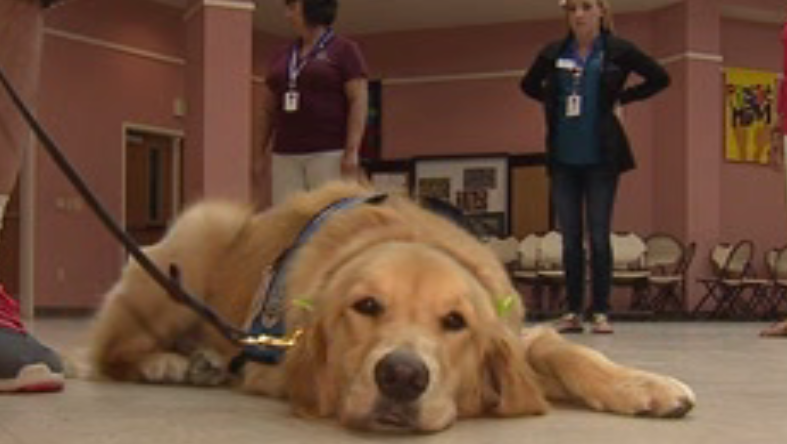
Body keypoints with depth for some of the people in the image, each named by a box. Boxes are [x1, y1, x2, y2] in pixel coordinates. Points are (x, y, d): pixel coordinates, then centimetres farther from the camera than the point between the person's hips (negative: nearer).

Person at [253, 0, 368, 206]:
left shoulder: (344, 49, 2)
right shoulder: (281, 58, 17)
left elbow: (359, 101, -6)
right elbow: (268, 110, 19)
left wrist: (352, 151, -16)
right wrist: (260, 156, 13)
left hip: (329, 154, -5)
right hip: (285, 156, 5)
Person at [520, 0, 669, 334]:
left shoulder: (618, 51, -1)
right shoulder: (553, 53, 7)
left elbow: (659, 79, 4)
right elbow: (529, 85, 23)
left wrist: (621, 98, -1)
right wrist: (553, 101, 8)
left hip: (601, 158, -3)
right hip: (563, 159, 3)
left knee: (598, 236, -2)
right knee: (570, 237, 5)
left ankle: (600, 312, 4)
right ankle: (573, 312, 10)